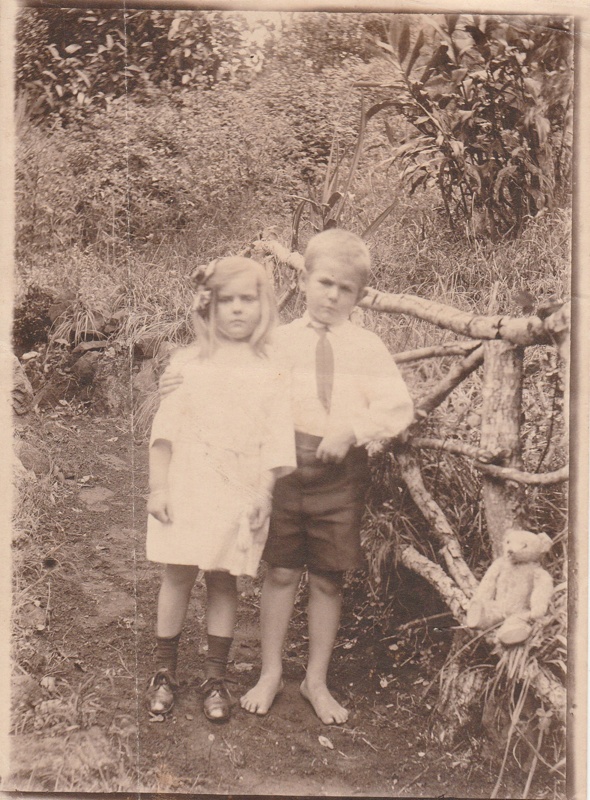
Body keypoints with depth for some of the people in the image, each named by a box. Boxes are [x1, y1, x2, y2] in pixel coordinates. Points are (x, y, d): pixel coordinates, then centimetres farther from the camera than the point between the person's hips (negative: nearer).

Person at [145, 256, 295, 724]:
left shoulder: (270, 374, 3)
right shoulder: (188, 365, 4)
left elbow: (276, 441, 1)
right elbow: (166, 428, 3)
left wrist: (264, 493, -6)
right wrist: (158, 487, -2)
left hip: (240, 494, 0)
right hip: (186, 489, 1)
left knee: (223, 579, 6)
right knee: (178, 575, 5)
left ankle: (216, 676, 20)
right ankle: (165, 671, 21)